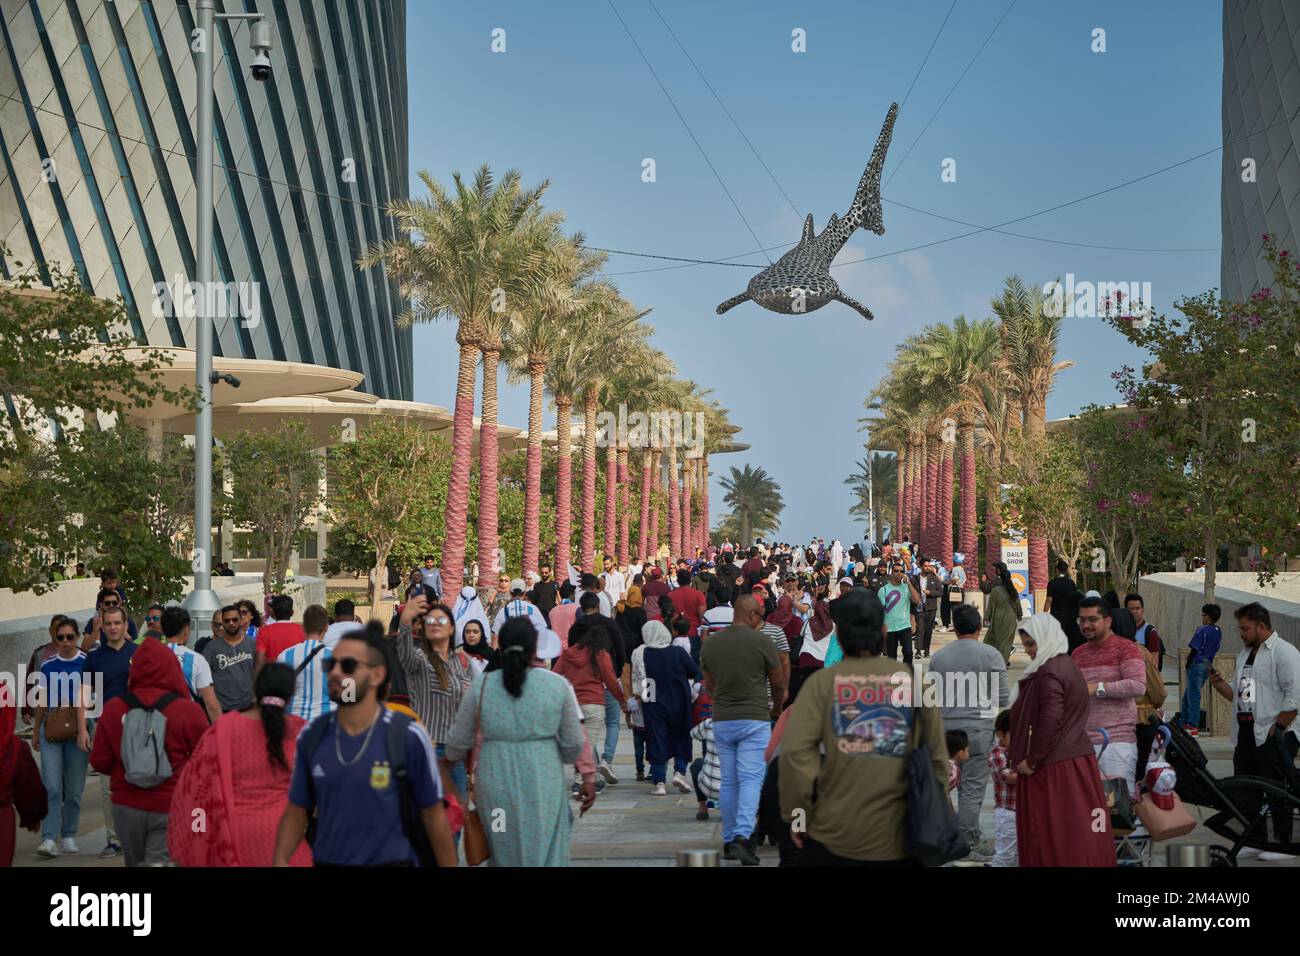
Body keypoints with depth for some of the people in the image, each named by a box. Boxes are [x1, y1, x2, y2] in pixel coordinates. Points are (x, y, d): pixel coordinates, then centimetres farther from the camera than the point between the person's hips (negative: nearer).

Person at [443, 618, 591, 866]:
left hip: (496, 783, 1)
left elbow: (458, 743, 7)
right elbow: (574, 744, 2)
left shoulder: (481, 685, -2)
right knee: (547, 853, 7)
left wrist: (448, 758, 29)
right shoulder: (557, 684, -4)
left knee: (503, 854, 14)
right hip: (544, 785, -1)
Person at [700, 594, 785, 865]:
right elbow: (779, 683, 2)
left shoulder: (709, 643, 4)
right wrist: (776, 709, 21)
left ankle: (729, 842, 18)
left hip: (722, 720, 5)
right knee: (751, 779, -7)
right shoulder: (762, 641, -8)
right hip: (754, 719, -4)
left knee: (729, 782, 12)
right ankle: (743, 836, -21)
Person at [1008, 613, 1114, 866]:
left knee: (1053, 835, -3)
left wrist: (1031, 760, -14)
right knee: (1076, 832, 11)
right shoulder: (1067, 666, 14)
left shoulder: (1049, 673, -17)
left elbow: (1050, 721, -24)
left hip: (1054, 766, -10)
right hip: (1076, 758, 10)